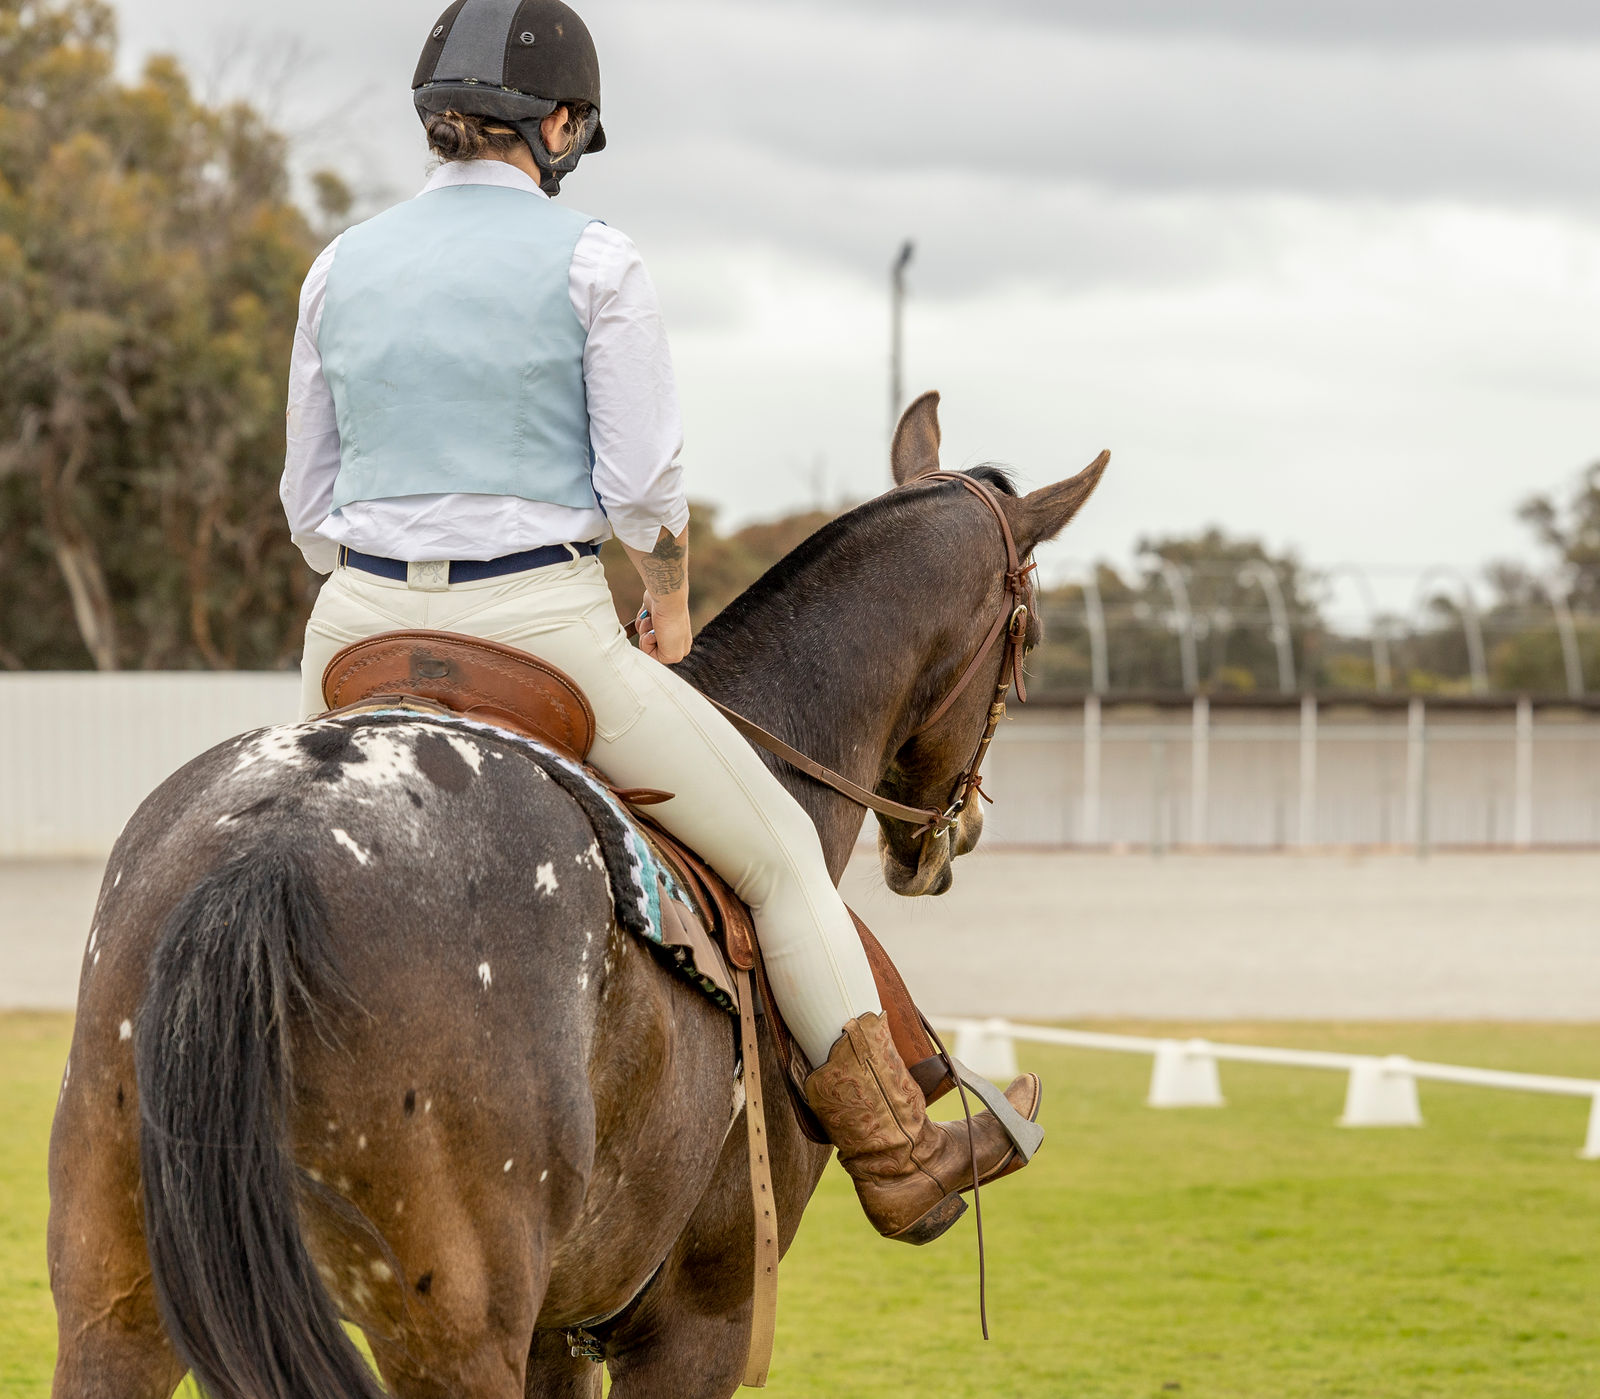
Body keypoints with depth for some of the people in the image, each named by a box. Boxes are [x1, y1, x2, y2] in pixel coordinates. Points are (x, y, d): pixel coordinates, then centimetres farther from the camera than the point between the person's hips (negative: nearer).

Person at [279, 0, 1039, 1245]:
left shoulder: (344, 268, 6)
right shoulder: (593, 262, -7)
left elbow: (311, 505, 10)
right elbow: (644, 485, -9)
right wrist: (672, 611, 9)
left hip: (363, 640, 4)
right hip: (548, 631, -4)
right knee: (779, 852, 15)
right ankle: (901, 1163, 20)